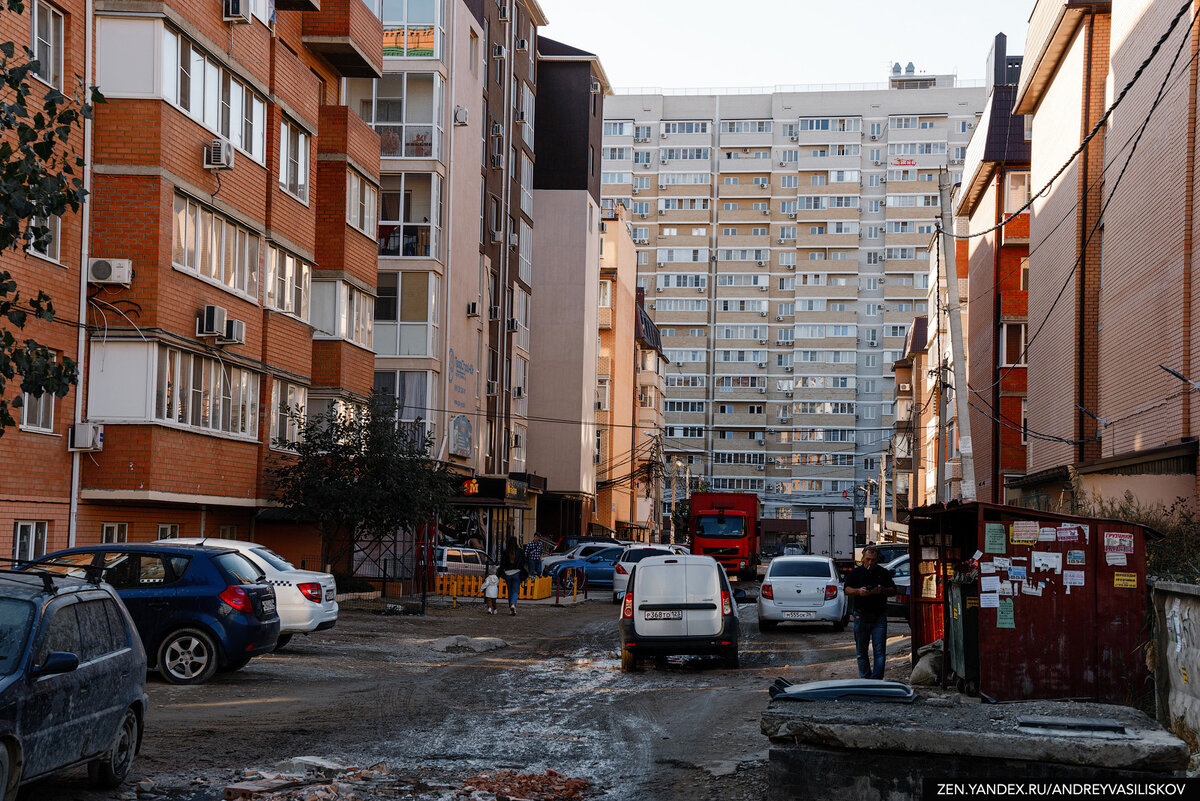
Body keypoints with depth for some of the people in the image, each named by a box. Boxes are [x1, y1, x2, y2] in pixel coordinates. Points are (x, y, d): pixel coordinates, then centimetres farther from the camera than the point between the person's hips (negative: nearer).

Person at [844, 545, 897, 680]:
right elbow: (847, 590, 0)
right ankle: (865, 678, 15)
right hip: (861, 617, 0)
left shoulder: (884, 573, 8)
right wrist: (858, 591, -21)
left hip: (879, 617, 0)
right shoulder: (856, 572, 7)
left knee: (879, 651, -7)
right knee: (861, 651, 5)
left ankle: (876, 679, -7)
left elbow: (893, 591, 9)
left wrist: (883, 590, -12)